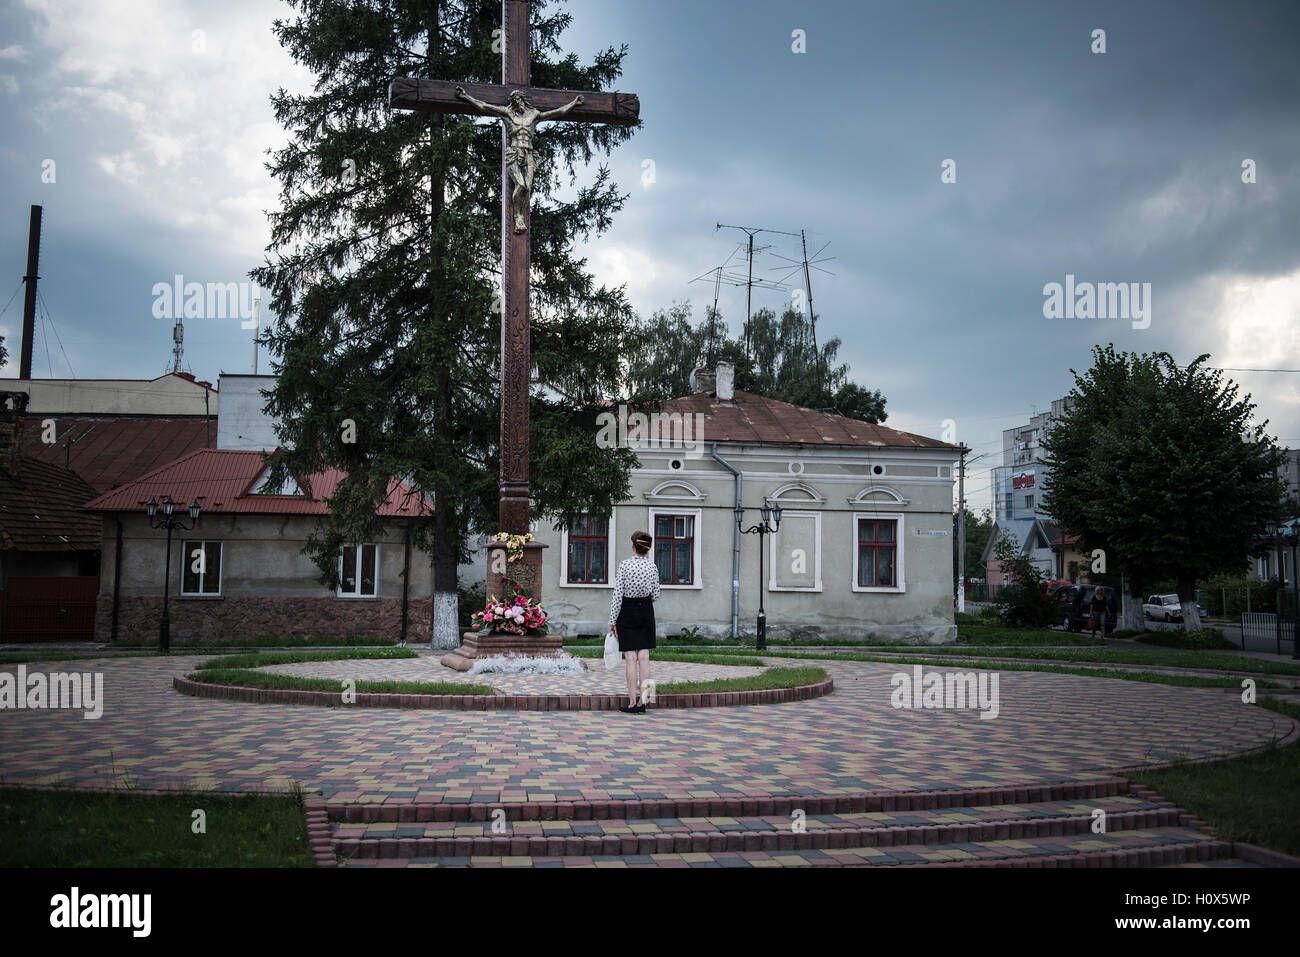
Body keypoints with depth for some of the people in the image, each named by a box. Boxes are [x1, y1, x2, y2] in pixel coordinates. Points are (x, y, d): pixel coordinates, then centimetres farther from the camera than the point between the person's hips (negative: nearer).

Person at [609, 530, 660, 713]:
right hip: (646, 611, 3)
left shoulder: (624, 565, -11)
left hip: (627, 612, -3)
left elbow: (617, 594, -12)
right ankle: (642, 701, 4)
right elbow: (655, 595, 3)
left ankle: (632, 703, 1)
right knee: (644, 657, 5)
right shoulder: (652, 567, -3)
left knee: (631, 658, -1)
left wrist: (612, 620, -6)